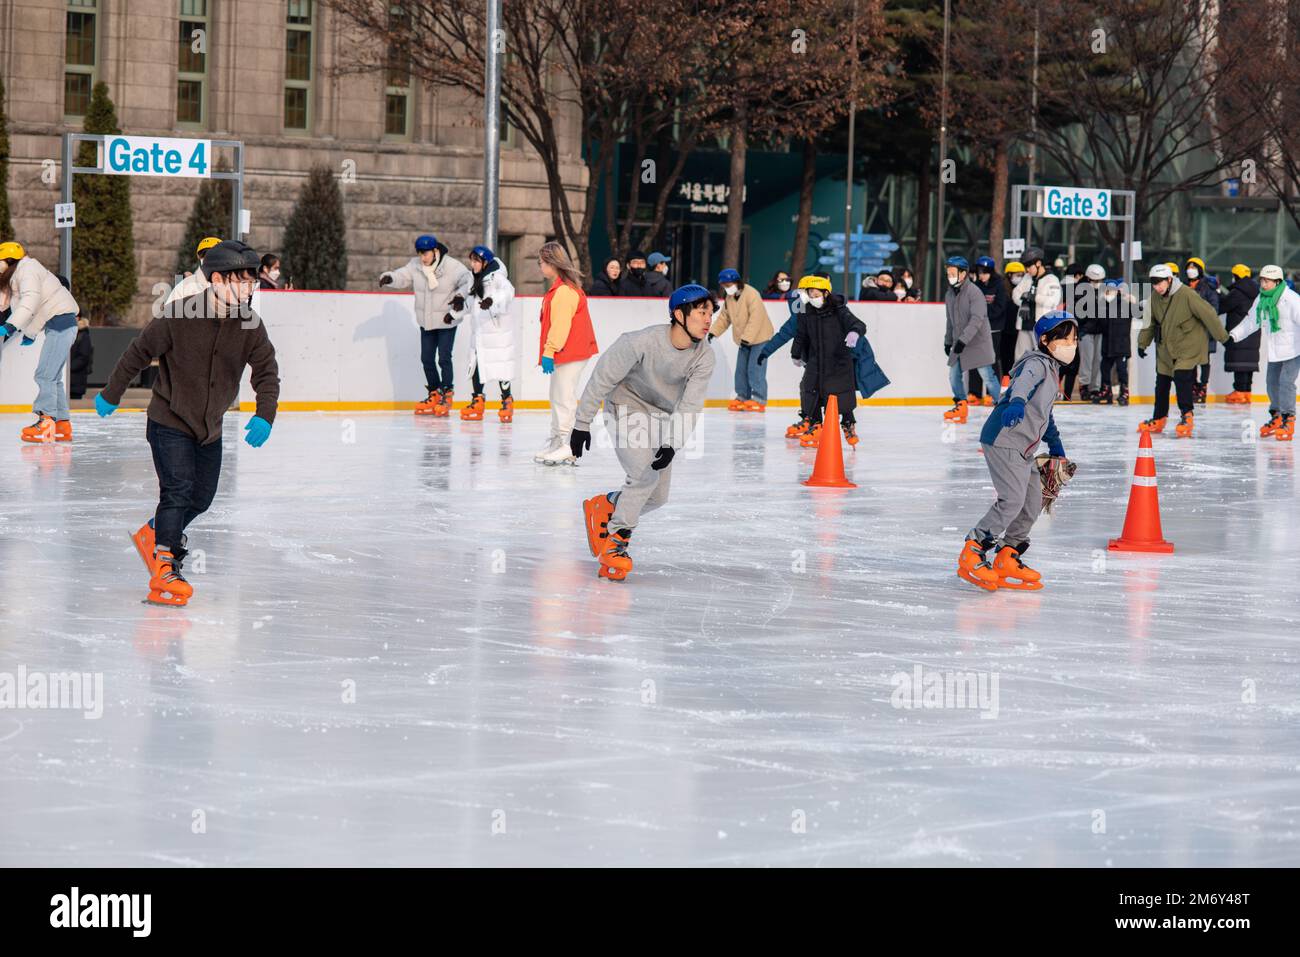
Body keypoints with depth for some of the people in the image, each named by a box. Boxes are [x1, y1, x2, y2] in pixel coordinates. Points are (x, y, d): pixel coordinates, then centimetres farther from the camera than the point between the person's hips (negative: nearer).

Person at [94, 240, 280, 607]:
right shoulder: (180, 319, -21)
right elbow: (139, 352, -9)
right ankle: (164, 569, -13)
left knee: (201, 497, 12)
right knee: (178, 490, -16)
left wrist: (264, 416, -20)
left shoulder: (250, 326, -8)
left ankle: (156, 534, 37)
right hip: (170, 422, -6)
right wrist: (111, 395, 1)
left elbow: (267, 372, -3)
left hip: (210, 428, 6)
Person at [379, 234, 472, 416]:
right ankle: (434, 393, 24)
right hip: (426, 322, 5)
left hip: (446, 321, -5)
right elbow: (402, 276, -3)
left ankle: (447, 394, 8)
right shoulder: (415, 265, -3)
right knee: (426, 359, 9)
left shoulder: (452, 266, -17)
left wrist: (460, 295, -38)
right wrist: (389, 278, -24)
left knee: (444, 358, -6)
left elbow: (468, 280, -20)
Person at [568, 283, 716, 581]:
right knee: (645, 475, -23)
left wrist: (672, 444, -34)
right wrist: (582, 424, -16)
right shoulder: (644, 342, -29)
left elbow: (690, 405, -19)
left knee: (658, 496, 4)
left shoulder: (704, 357, -16)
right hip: (627, 406, -6)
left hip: (663, 416, 6)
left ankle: (603, 507, 29)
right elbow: (602, 378, -20)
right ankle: (615, 544, -9)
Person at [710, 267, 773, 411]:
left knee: (755, 369, -12)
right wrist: (714, 332, 1)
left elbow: (755, 318, -26)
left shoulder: (751, 294, -21)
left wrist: (747, 338, -29)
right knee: (741, 369, 8)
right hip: (743, 339, 8)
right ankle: (742, 397, 16)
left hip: (759, 336, -8)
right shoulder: (729, 297, 5)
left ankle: (759, 399, -9)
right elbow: (724, 317, 13)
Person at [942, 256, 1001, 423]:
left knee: (987, 375, -7)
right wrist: (948, 341, 22)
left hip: (978, 342, -7)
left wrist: (964, 339, -29)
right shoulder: (949, 294, 9)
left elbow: (977, 320, -24)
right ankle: (961, 406, 18)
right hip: (959, 342, 7)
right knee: (954, 375, 5)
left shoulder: (974, 292, -16)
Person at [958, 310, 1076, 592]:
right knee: (1012, 499, -18)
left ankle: (1007, 558, 20)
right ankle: (972, 554, -13)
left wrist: (1055, 445, 39)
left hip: (1024, 448, 10)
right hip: (1003, 440, -10)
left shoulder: (1052, 369, 20)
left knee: (1032, 503, 10)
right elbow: (1023, 382, -36)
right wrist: (1017, 403, -57)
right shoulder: (1036, 364, -12)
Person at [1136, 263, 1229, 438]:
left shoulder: (1186, 295, -23)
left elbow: (1208, 315, -18)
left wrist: (1223, 337, -14)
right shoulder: (1154, 297, -5)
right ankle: (1158, 419, 25)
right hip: (1166, 346, 6)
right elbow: (1150, 322, 11)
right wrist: (1142, 343, 10)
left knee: (1182, 377, -19)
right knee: (1162, 381, 11)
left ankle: (1186, 416, -6)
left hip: (1188, 345, -6)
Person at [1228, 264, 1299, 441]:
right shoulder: (1261, 299, 7)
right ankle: (1276, 418, 26)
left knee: (1286, 382, -12)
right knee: (1271, 382, 12)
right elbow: (1251, 321, 18)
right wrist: (1233, 335, 14)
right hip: (1273, 351, 8)